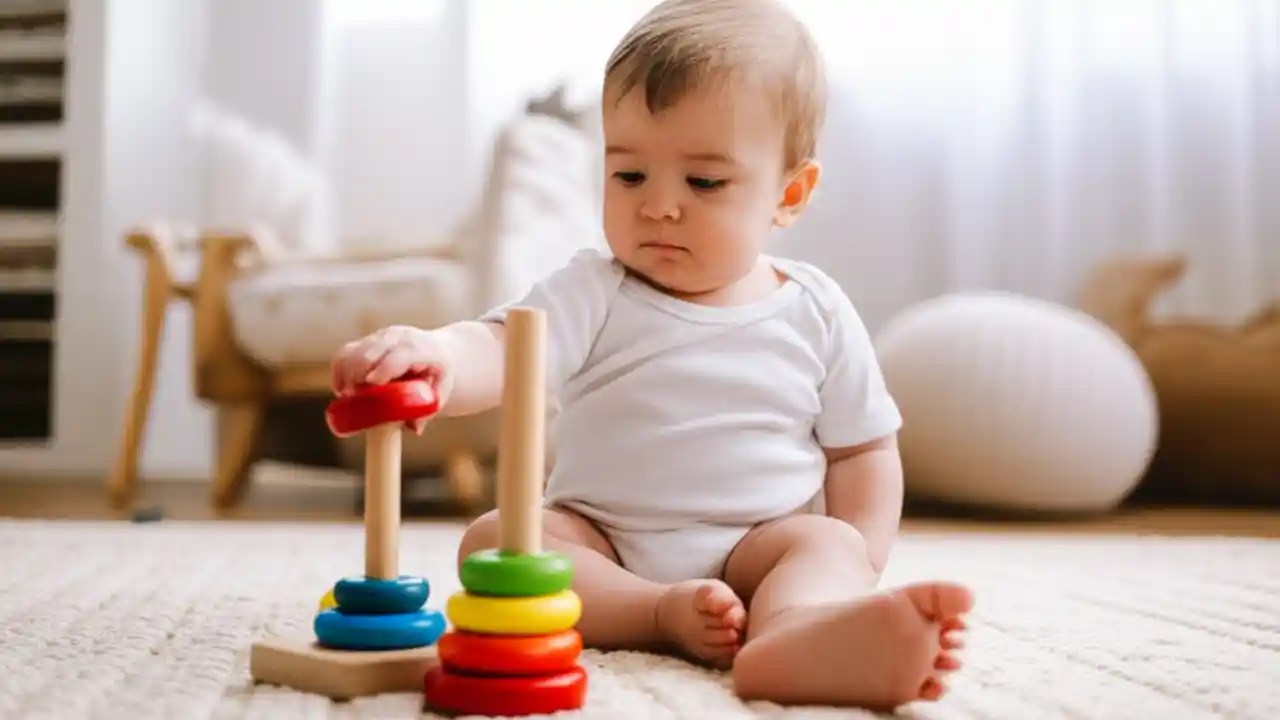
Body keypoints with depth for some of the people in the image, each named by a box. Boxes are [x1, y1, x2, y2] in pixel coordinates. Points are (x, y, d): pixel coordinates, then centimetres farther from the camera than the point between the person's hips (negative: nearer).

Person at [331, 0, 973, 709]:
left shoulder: (816, 313, 1)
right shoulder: (593, 294, -4)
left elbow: (862, 451, 9)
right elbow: (499, 351, -23)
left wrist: (854, 568, -7)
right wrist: (436, 355, -47)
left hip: (758, 547, 0)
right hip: (600, 544, 1)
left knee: (825, 545, -29)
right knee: (493, 537, -20)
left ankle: (798, 633, -60)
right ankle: (665, 615, -35)